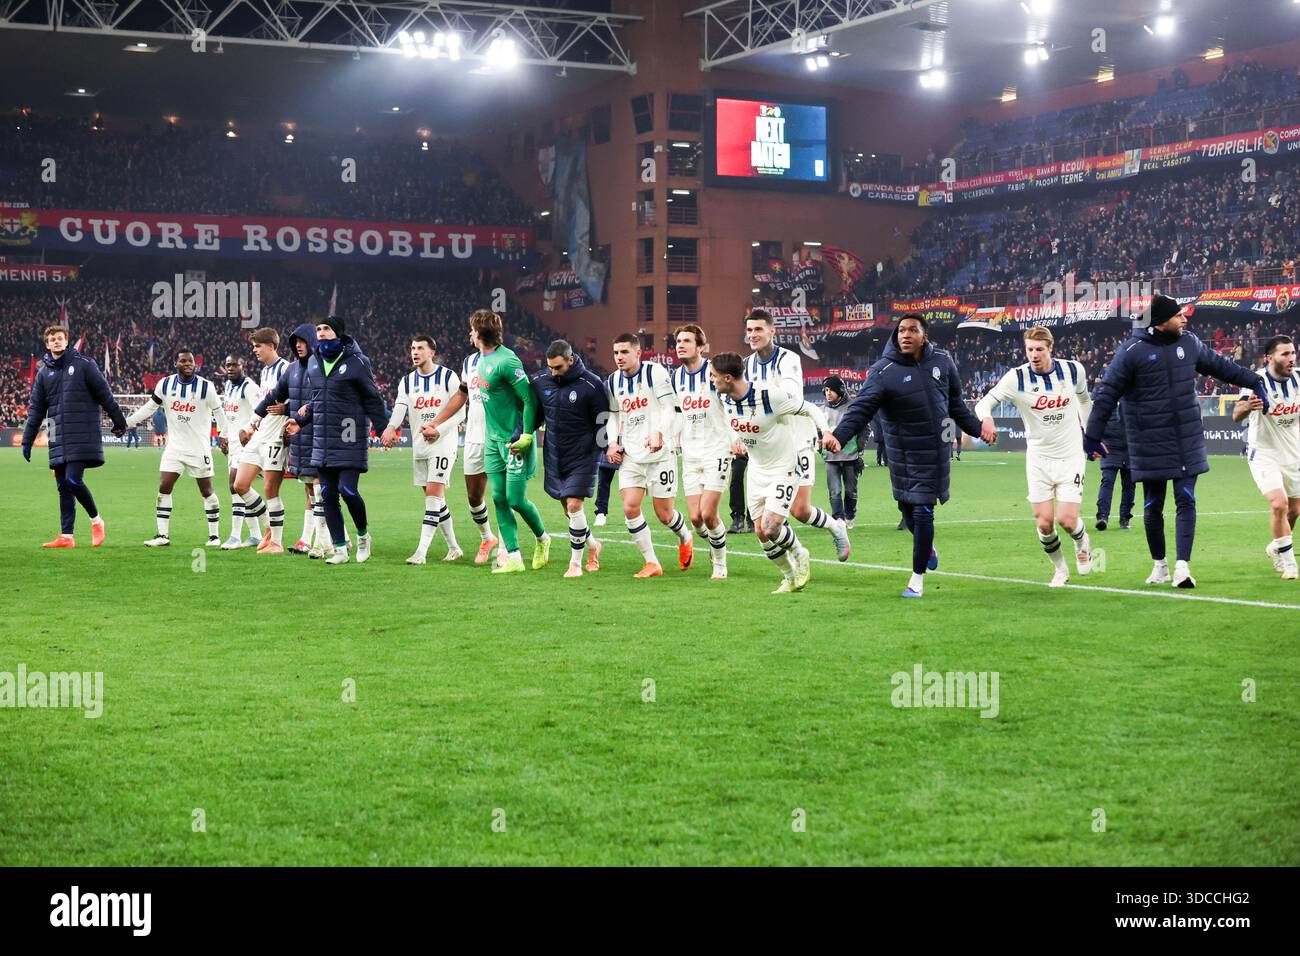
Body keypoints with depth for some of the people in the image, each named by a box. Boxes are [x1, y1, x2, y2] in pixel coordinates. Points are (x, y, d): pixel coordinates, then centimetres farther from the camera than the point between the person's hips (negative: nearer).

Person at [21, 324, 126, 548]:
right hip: (58, 440, 5)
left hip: (82, 436, -5)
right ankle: (66, 536, 8)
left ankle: (96, 520, 6)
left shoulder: (84, 364, 0)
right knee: (63, 487, 5)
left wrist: (118, 421, 5)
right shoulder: (44, 374, 13)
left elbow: (104, 394, 3)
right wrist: (27, 440, 12)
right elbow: (35, 409, 15)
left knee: (73, 480, -15)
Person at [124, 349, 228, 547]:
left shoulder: (206, 387, -8)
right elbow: (149, 408, 7)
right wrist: (125, 423, 3)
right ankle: (162, 535, -1)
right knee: (163, 488, -5)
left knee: (207, 491, 3)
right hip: (174, 447, 3)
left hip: (199, 448, -3)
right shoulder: (165, 385, 0)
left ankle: (214, 535, 15)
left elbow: (219, 413, 0)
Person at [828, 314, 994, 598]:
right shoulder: (884, 371, -10)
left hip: (934, 453, 0)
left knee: (922, 511, -5)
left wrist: (977, 428, 19)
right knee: (908, 509, 10)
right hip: (902, 455, 0)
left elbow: (956, 404, 17)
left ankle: (918, 578, 7)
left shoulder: (942, 362, 1)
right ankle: (927, 547, 44)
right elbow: (861, 409, -18)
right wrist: (839, 436, -32)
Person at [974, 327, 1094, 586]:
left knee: (1066, 520, -11)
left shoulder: (1073, 370, -5)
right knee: (1044, 523, -4)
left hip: (1071, 456, 0)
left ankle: (1082, 542, 26)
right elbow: (984, 403, -18)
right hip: (1038, 459, 0)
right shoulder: (1017, 378, -12)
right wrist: (985, 417, -41)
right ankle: (1060, 569, 23)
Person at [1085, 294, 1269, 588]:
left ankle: (1182, 566, -6)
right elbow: (1107, 395, -8)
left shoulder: (1189, 343, 4)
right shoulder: (1131, 351, -10)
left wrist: (1254, 382, 23)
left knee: (1186, 501, -5)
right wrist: (1092, 437, -9)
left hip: (1187, 442, 4)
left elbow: (1220, 365, 21)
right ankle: (1159, 565, 24)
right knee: (1153, 508, 6)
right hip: (1150, 446, -3)